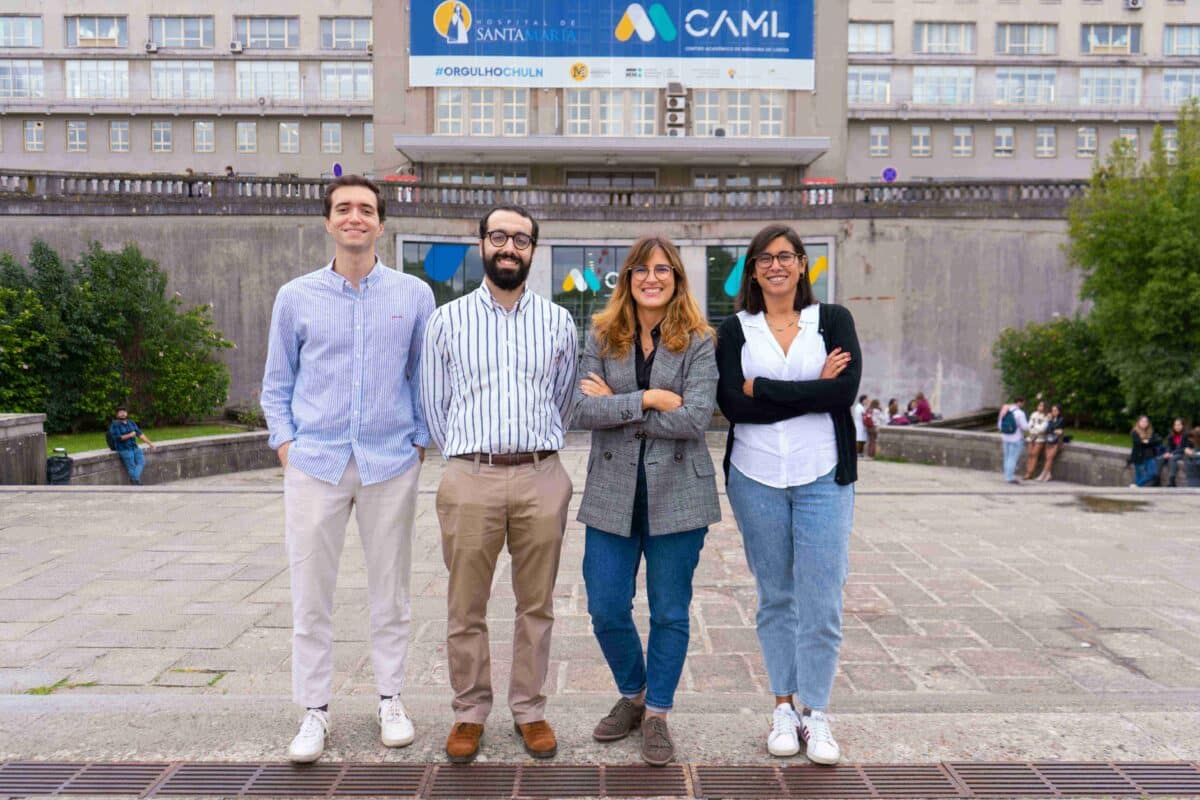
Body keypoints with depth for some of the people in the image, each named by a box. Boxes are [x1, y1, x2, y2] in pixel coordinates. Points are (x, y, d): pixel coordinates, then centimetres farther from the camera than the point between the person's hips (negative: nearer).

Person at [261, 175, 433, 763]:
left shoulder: (414, 295, 3)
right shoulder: (296, 297, 5)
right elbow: (276, 385, 11)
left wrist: (421, 441, 3)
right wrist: (285, 444, 0)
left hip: (390, 462, 0)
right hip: (315, 462, 1)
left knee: (389, 589, 9)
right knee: (311, 593, 4)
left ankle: (391, 700, 24)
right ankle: (314, 710, 19)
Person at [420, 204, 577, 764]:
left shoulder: (558, 321, 8)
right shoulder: (448, 319, 6)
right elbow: (434, 402, 11)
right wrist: (465, 457, 11)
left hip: (542, 478, 1)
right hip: (470, 478, -1)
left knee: (536, 605, 9)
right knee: (466, 608, 6)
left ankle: (529, 709, 24)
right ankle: (470, 711, 23)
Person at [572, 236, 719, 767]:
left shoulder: (697, 342, -1)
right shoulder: (601, 336, 5)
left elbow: (695, 419, -15)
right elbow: (583, 410, -7)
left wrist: (615, 405, -11)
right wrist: (646, 398, -17)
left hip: (677, 493, -2)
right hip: (612, 491, 2)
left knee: (669, 612, 8)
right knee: (605, 609, 7)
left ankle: (657, 714, 26)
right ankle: (632, 696, 33)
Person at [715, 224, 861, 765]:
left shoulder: (833, 320, 5)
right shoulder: (735, 330, 6)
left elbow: (845, 391, -12)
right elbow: (731, 404, -9)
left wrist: (761, 388, -11)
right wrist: (812, 390, -13)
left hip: (823, 477, -1)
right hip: (755, 477, 1)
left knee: (821, 602, -1)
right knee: (775, 598, 11)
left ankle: (815, 713, 14)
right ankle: (783, 707, 24)